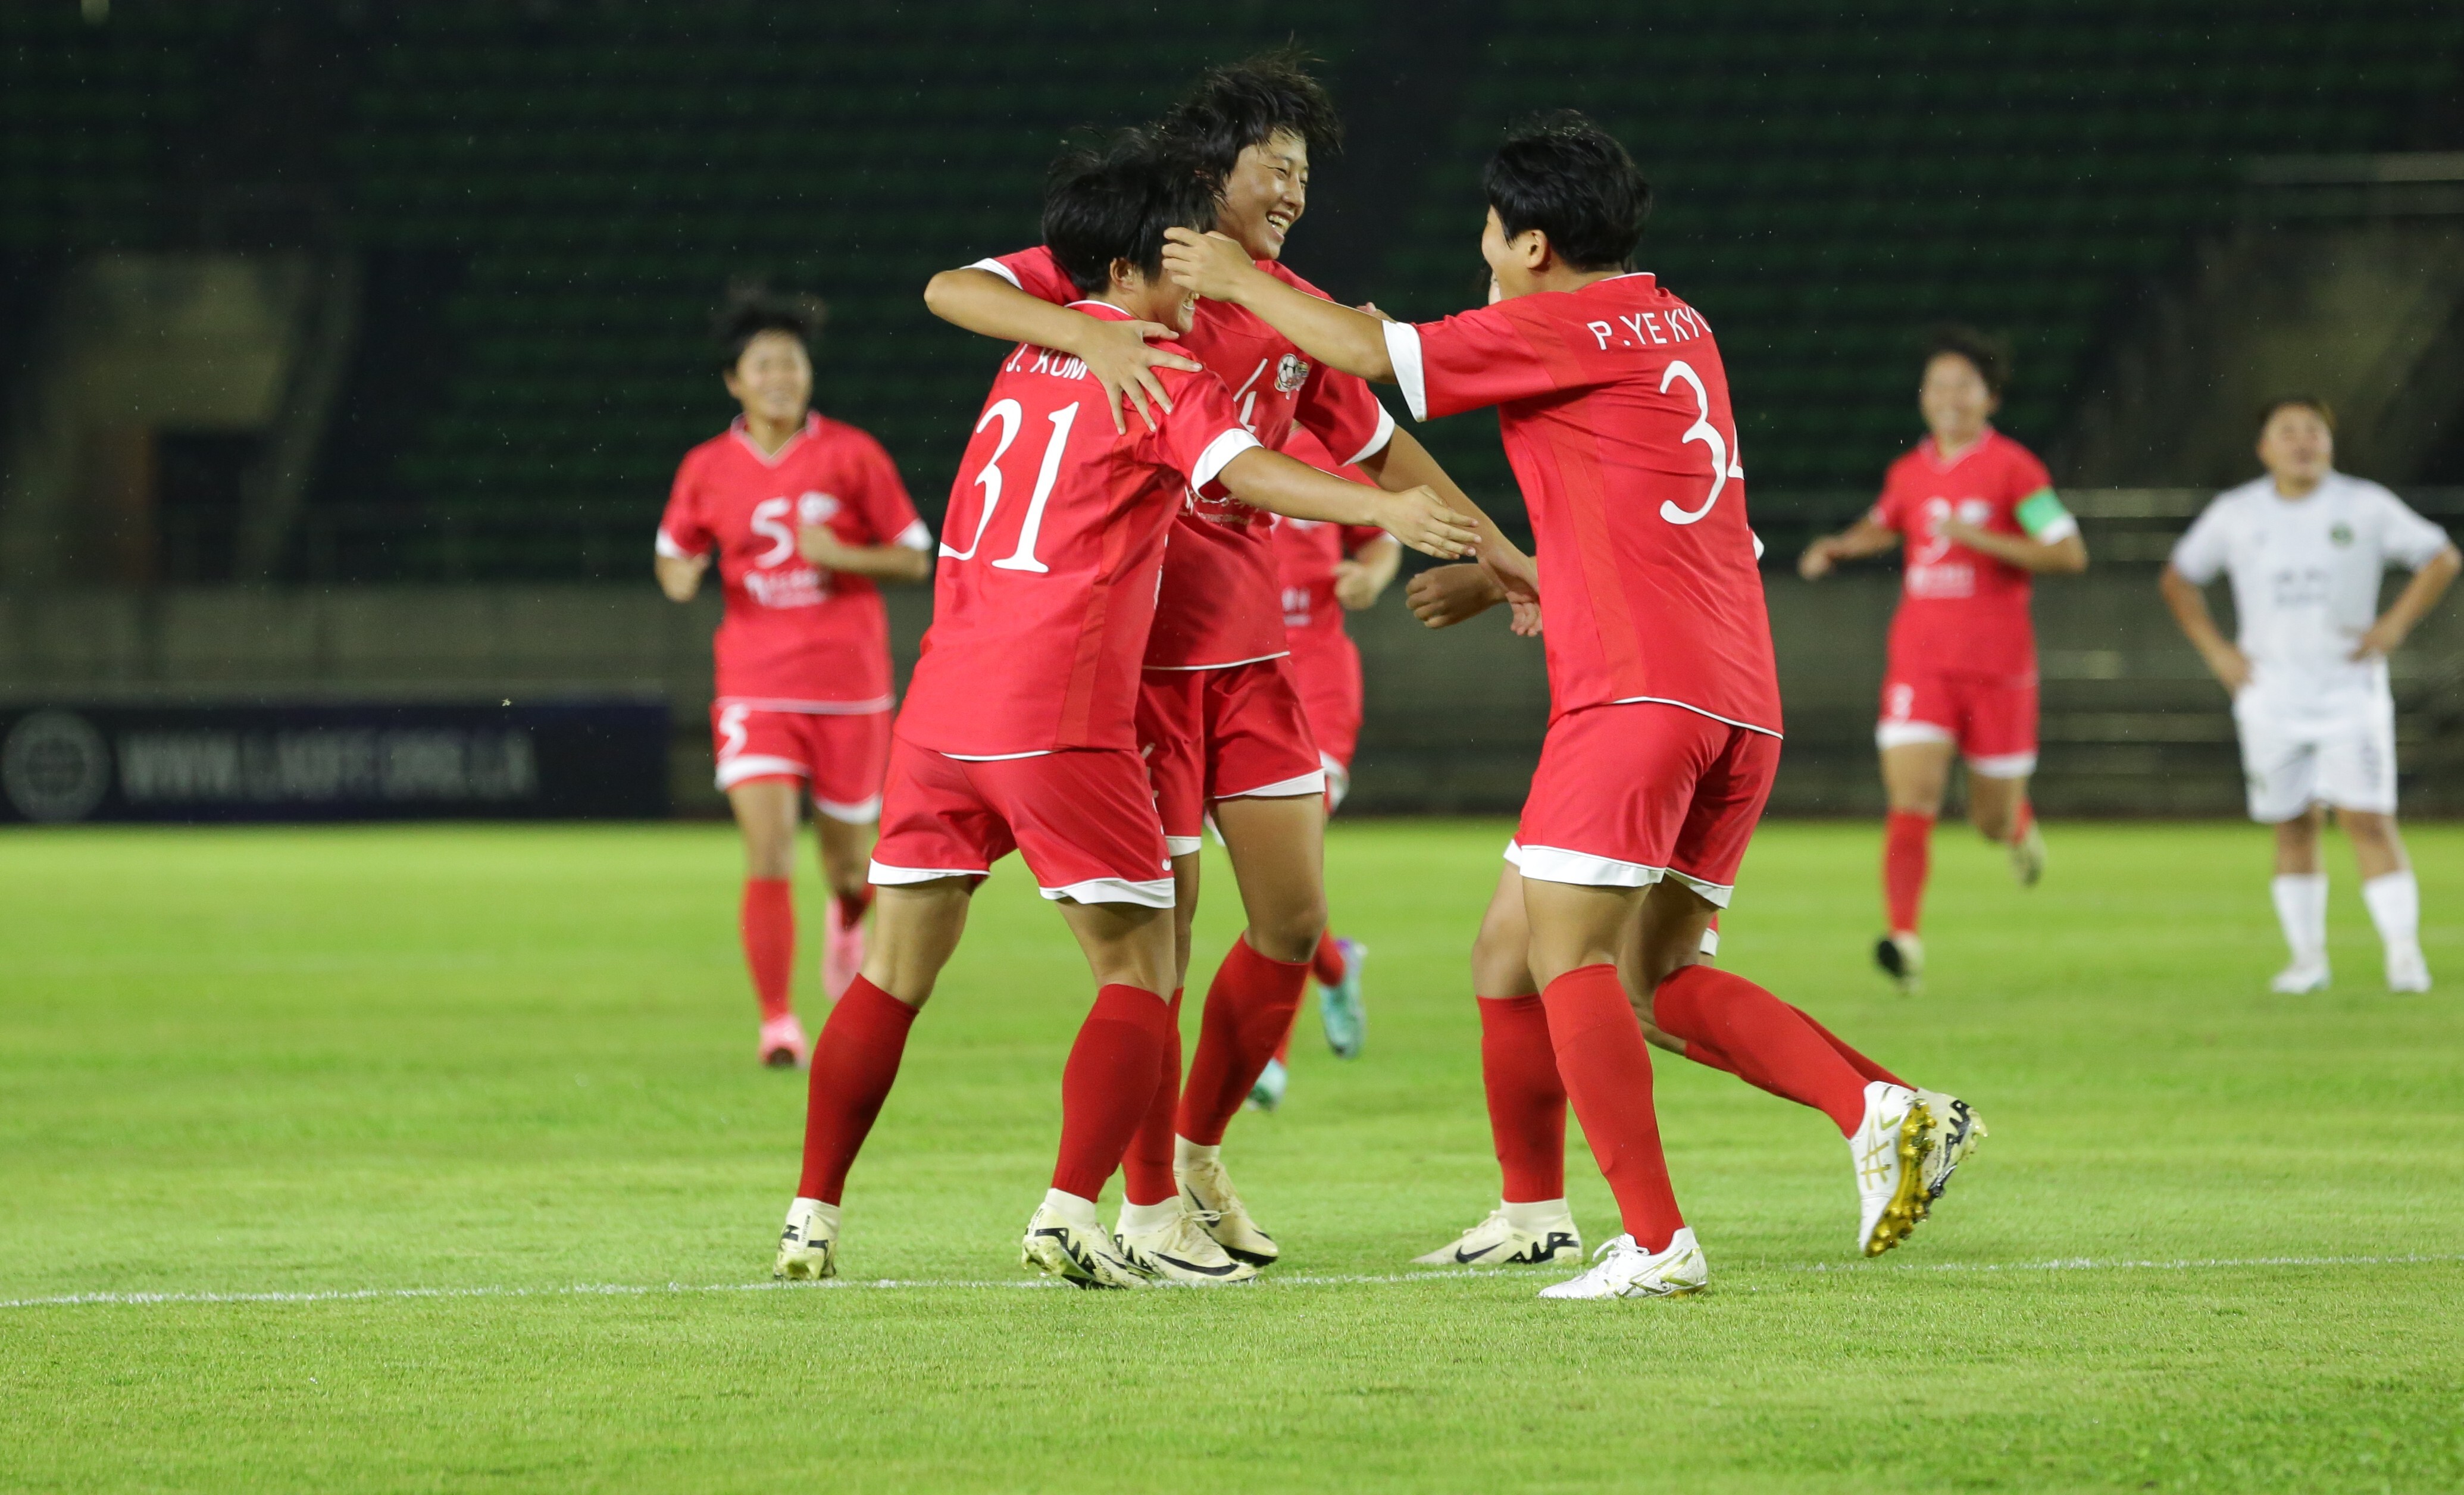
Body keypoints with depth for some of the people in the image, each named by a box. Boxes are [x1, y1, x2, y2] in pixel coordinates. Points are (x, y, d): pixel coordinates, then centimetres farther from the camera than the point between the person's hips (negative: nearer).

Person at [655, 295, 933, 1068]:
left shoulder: (853, 454, -3)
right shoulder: (707, 468, 2)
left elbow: (915, 559, 1)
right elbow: (674, 554, 17)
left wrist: (843, 556, -17)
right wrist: (680, 576, -7)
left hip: (848, 685, 0)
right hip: (756, 685, 0)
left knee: (848, 857, 12)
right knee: (767, 852, -15)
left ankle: (849, 917, 50)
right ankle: (777, 1023, -8)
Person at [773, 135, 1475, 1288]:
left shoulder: (1029, 359, 17)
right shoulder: (1160, 372, -4)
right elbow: (1244, 473, -21)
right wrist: (1382, 509, -37)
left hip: (940, 705, 7)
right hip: (1057, 714, -7)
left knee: (895, 971, 13)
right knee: (1137, 974, 0)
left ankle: (811, 1221, 12)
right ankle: (1070, 1217, -13)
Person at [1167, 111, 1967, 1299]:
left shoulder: (1557, 329, -5)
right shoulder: (1678, 327, 20)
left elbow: (1373, 354, -3)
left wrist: (1241, 282, 11)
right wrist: (1517, 572, 37)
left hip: (1636, 689, -8)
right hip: (1741, 703, 8)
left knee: (1569, 958, -8)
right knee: (1659, 976, 12)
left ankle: (1655, 1241, -18)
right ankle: (1875, 1109, -6)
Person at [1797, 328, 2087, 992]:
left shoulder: (2013, 467, -6)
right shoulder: (1909, 472, 9)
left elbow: (2069, 553, -12)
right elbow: (1881, 525, 31)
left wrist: (1979, 539, -19)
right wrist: (1837, 547, 11)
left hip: (1996, 663, -3)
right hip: (1920, 658, 3)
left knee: (1992, 818, 8)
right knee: (1910, 799, -16)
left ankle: (2020, 830, 45)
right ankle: (1904, 940, -22)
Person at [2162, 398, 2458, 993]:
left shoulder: (2367, 507, 0)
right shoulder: (2235, 514, 5)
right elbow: (2179, 577, 17)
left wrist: (2394, 626, -3)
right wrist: (2215, 648, 5)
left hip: (2350, 691, -2)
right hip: (2271, 694, 2)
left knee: (2368, 819, -11)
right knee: (2294, 828, 3)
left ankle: (2404, 953, -11)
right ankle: (2307, 958, 12)